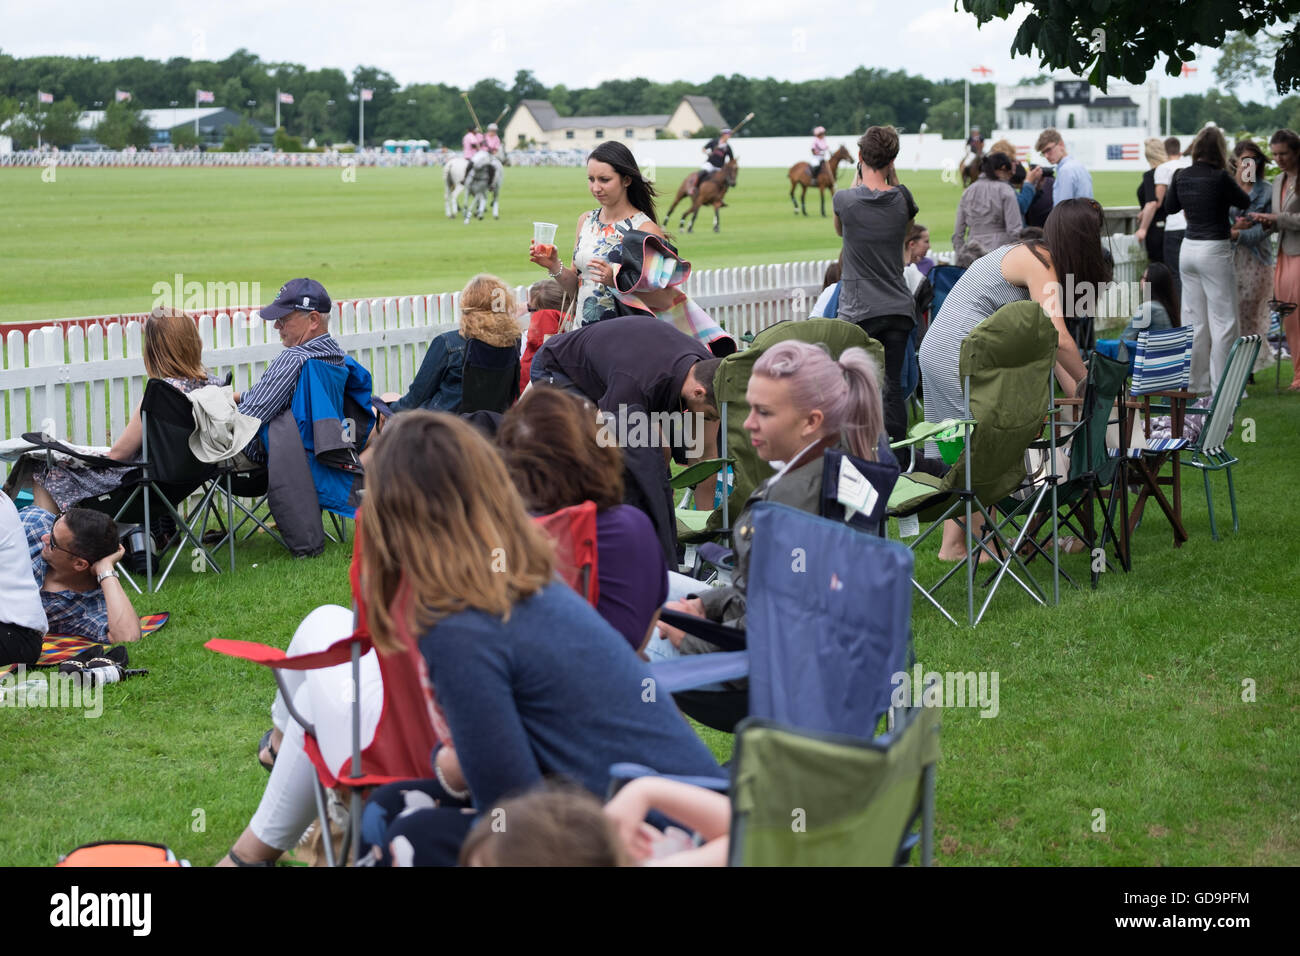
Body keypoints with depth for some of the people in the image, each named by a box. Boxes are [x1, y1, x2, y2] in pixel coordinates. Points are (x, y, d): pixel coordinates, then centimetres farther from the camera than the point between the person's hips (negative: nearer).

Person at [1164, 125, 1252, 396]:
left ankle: (1197, 383, 16)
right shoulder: (1220, 177, -15)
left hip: (1188, 249, 6)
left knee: (1194, 320, 11)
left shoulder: (1182, 176, 2)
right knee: (1223, 321, 0)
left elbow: (1169, 206, 17)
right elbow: (1245, 202, 0)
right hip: (1215, 251, -6)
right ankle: (1221, 386, 0)